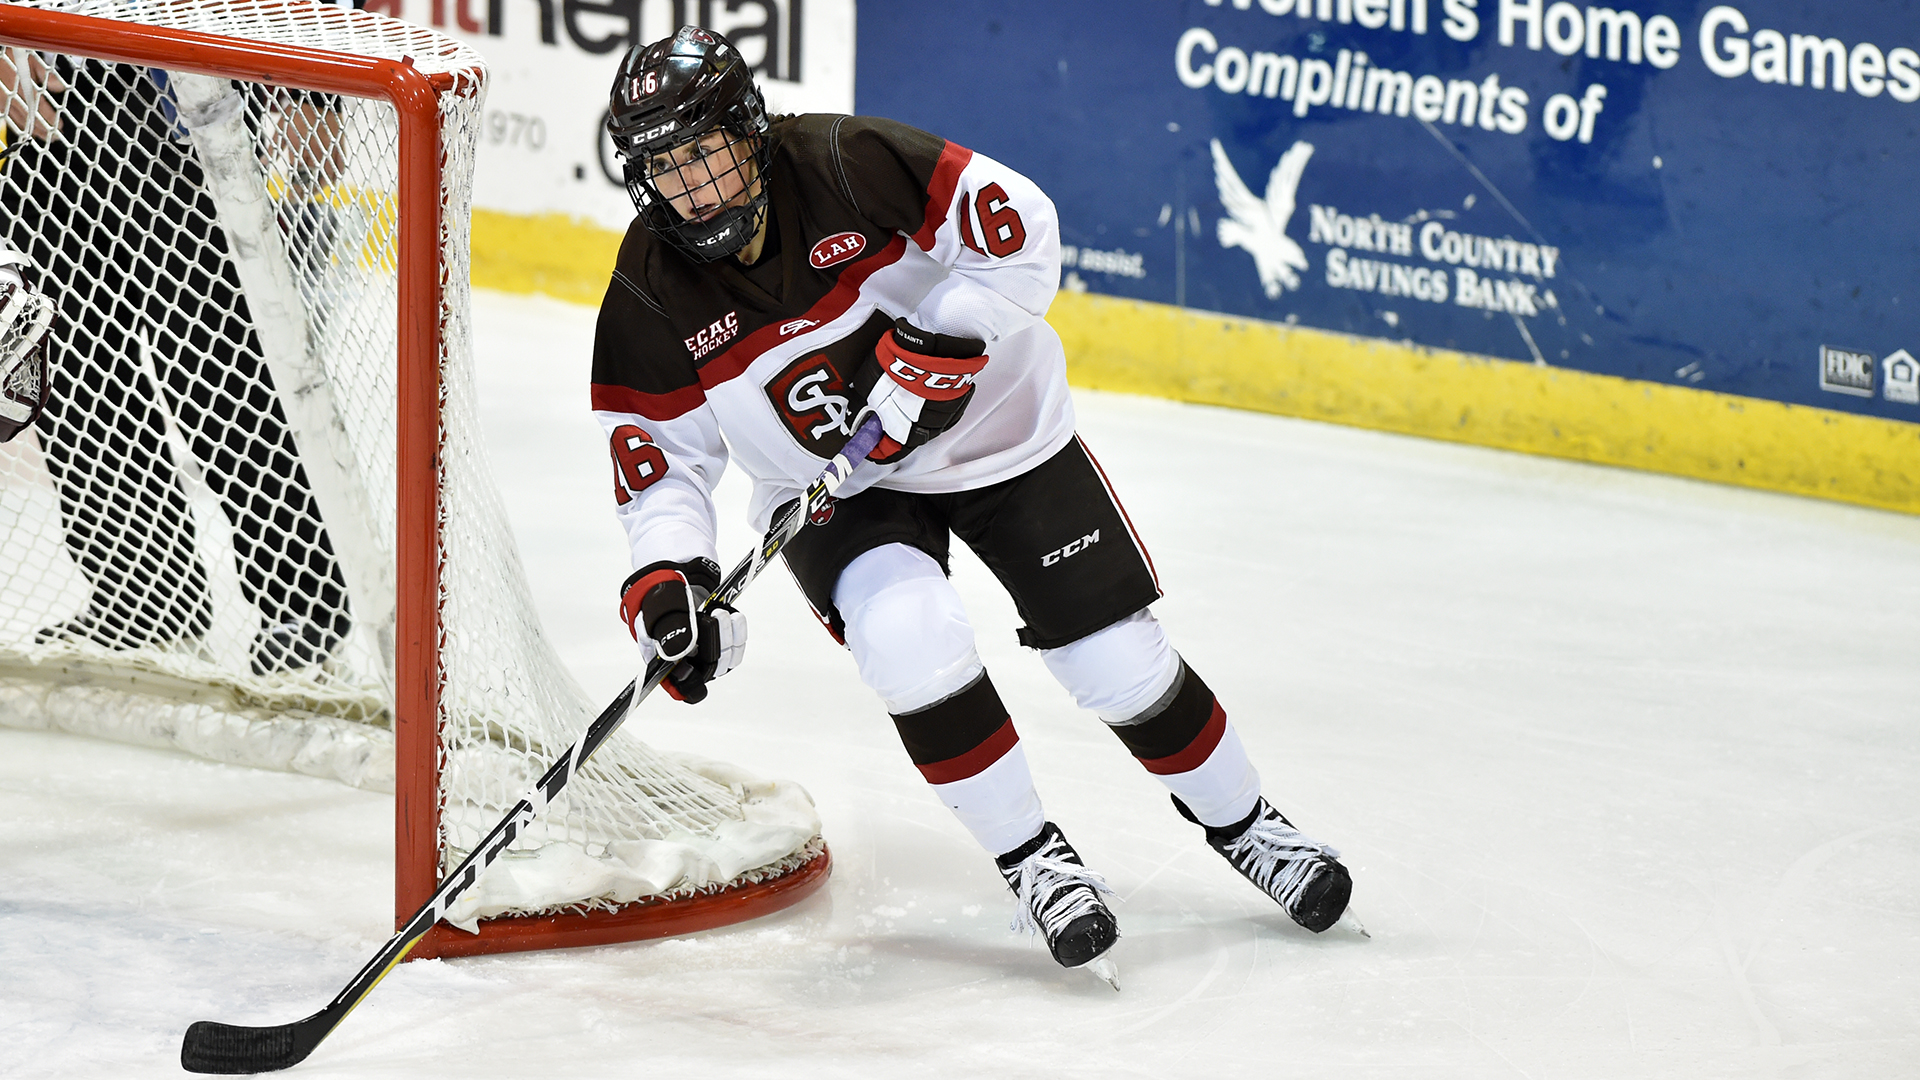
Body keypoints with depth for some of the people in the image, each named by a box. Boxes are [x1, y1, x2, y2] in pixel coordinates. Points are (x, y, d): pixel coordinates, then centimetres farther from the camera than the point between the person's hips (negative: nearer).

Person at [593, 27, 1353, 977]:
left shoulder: (847, 165, -24)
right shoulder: (650, 298, -16)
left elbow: (1019, 227, -20)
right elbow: (661, 461, -8)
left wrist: (934, 349, -28)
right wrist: (662, 582, -23)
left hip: (995, 429, -1)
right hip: (834, 493, 1)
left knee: (1120, 662, -2)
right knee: (909, 637, -28)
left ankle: (1242, 824, 25)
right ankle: (1030, 860, -10)